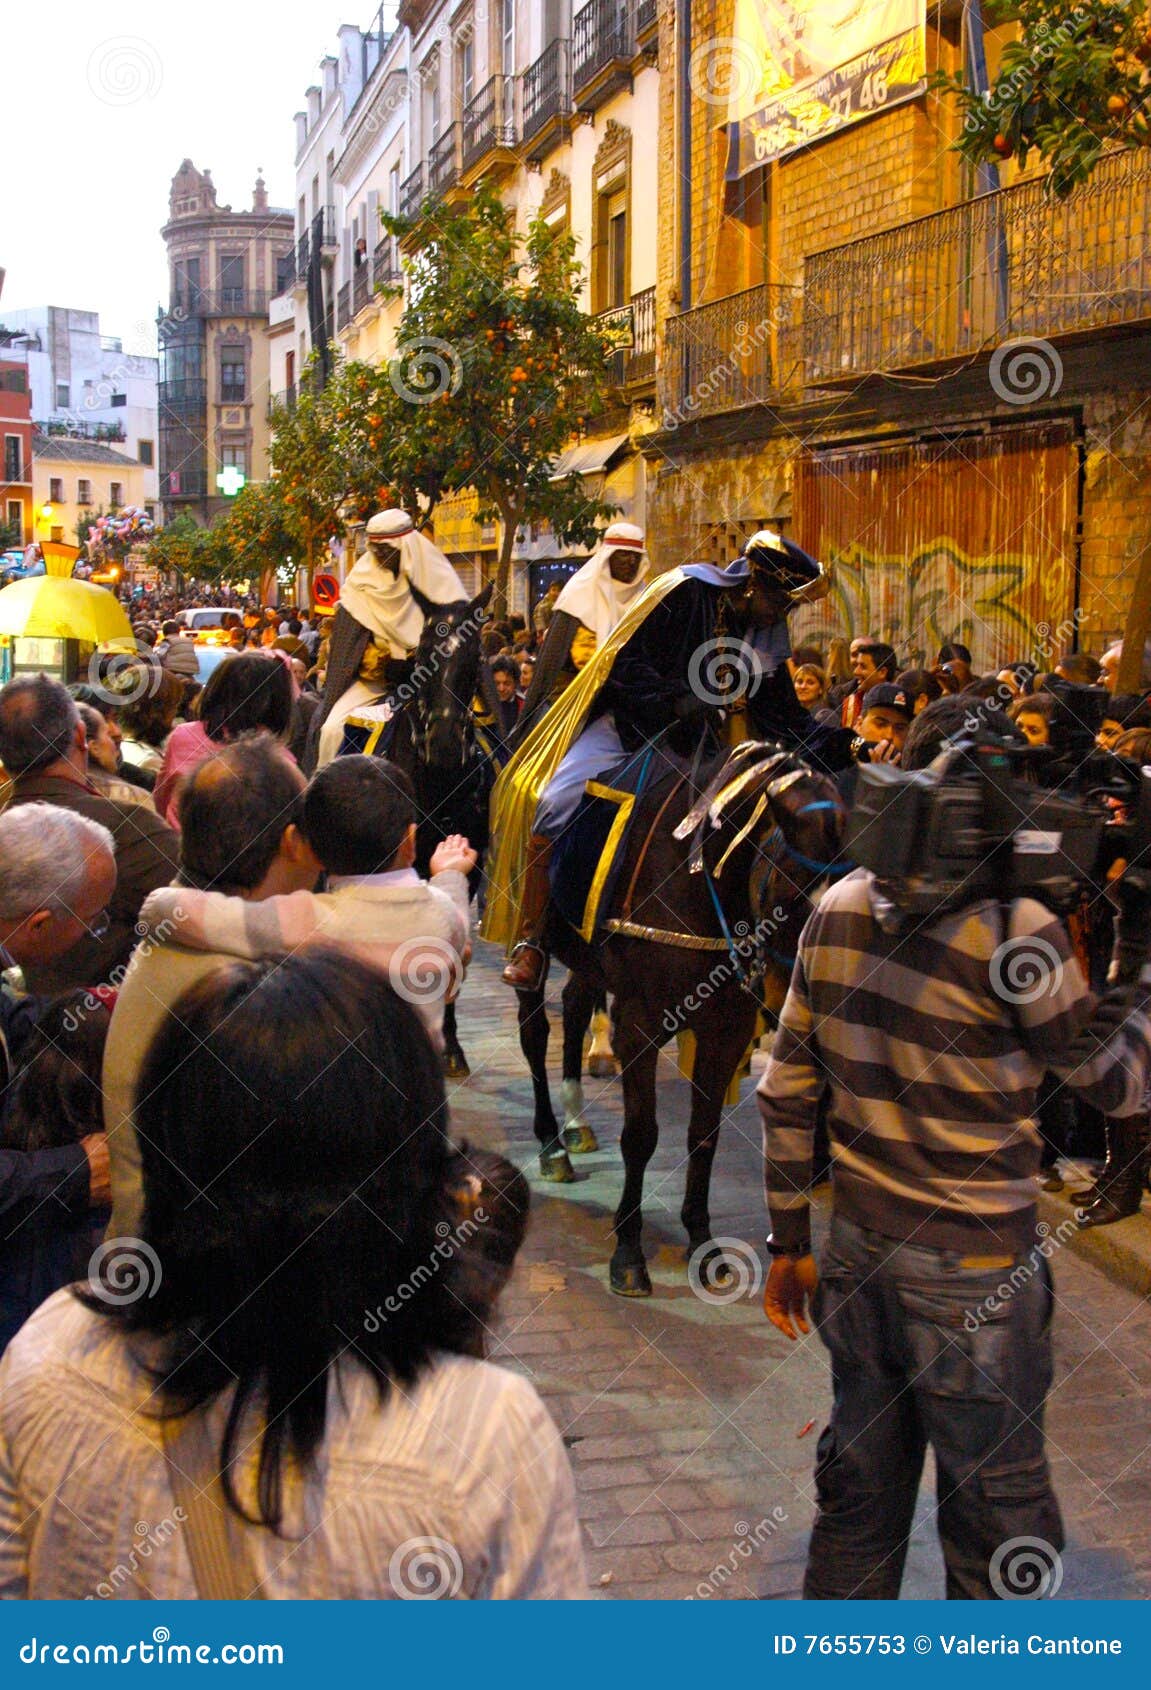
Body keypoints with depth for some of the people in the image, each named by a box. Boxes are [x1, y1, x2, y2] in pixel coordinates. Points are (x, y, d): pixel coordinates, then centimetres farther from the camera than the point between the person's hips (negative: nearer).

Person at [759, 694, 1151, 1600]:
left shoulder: (838, 911, -1)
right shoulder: (1014, 927, -19)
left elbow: (786, 1092, 5)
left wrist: (789, 1242, 14)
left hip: (859, 1251, 6)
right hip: (978, 1270, -6)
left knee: (859, 1490, 20)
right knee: (997, 1522, 11)